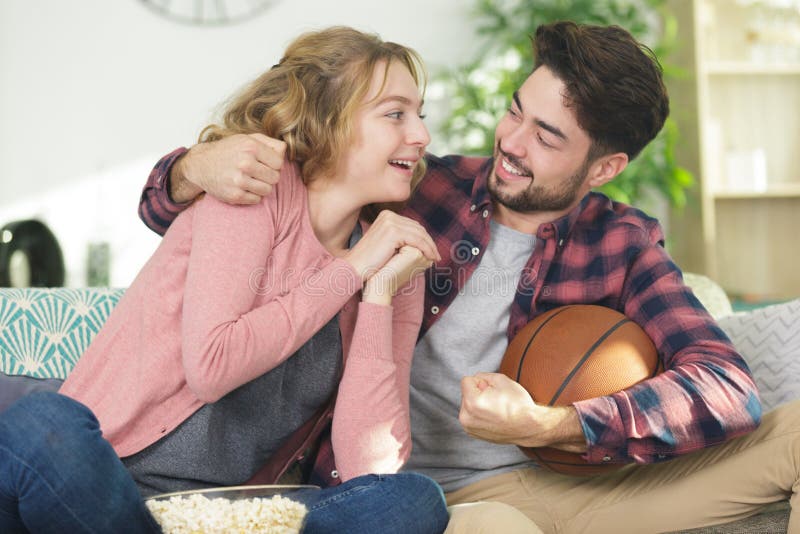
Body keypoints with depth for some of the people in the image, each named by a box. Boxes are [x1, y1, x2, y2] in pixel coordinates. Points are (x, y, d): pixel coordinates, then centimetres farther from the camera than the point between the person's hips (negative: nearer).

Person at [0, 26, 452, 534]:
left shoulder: (399, 265, 8)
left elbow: (371, 465, -4)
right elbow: (210, 366, -18)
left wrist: (379, 292, -10)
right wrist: (350, 268, -10)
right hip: (96, 486, -3)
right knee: (46, 423, -36)